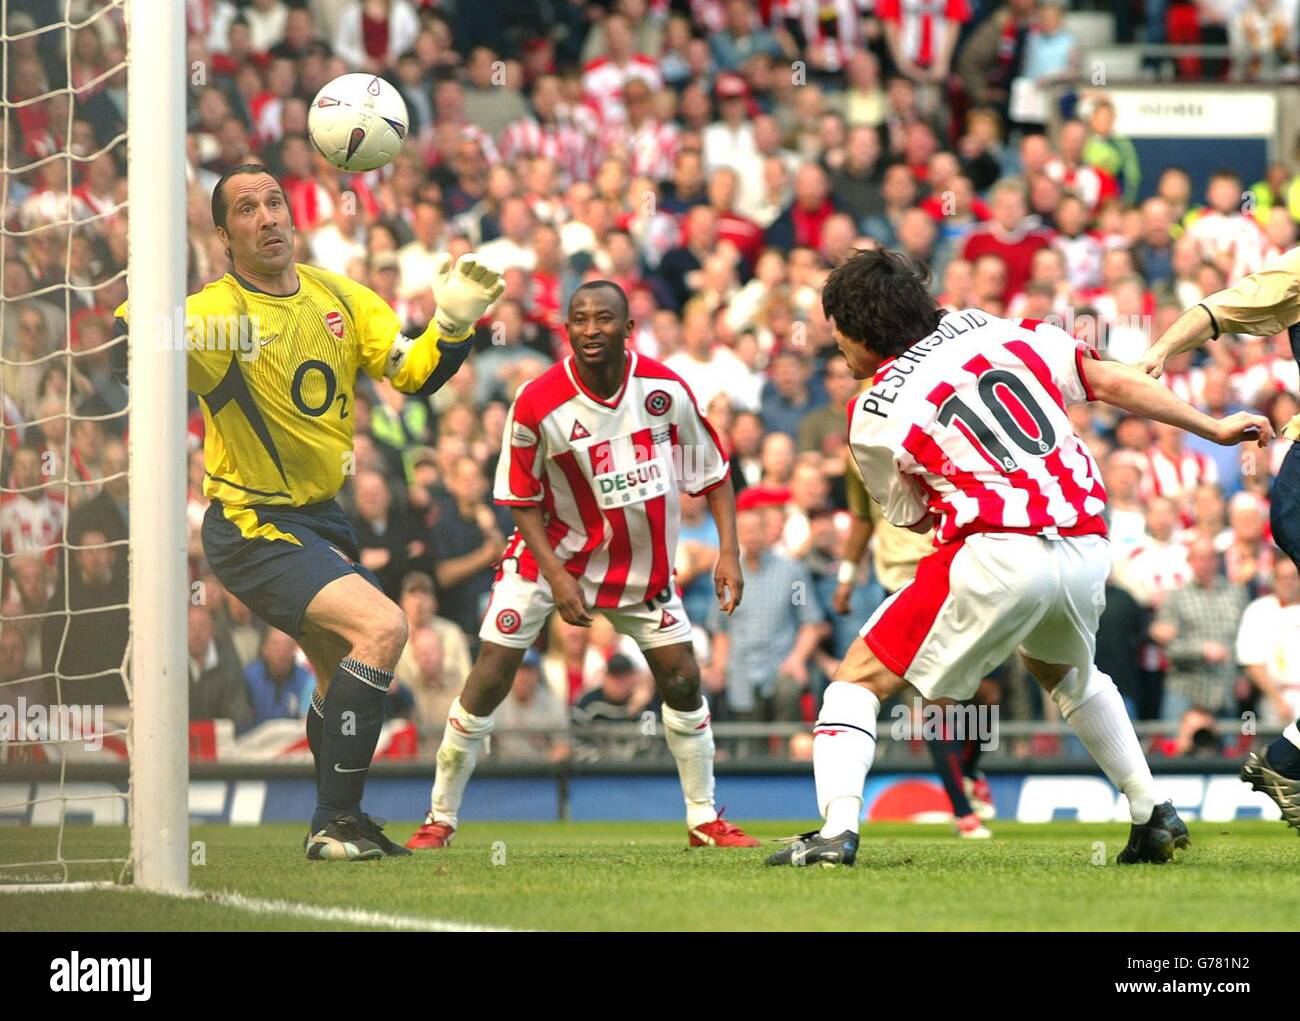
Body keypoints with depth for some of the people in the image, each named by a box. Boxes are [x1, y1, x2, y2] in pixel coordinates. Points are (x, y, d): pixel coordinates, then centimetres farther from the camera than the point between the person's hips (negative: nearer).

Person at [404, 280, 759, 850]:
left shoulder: (666, 390, -13)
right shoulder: (537, 404, -21)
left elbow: (713, 472, -1)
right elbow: (521, 499, -10)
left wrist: (728, 552, -10)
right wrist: (557, 577, -19)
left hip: (642, 562, 2)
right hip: (555, 553, -2)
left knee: (682, 679, 0)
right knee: (489, 678, -10)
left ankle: (704, 819, 16)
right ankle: (440, 818, 1)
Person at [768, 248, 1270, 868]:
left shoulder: (875, 416, 3)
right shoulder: (998, 330, 13)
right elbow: (1111, 383, 13)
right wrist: (1216, 428, 22)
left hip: (999, 558, -6)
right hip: (1087, 548, 6)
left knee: (860, 678, 5)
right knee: (1063, 671, 37)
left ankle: (837, 830, -13)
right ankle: (1152, 815, 33)